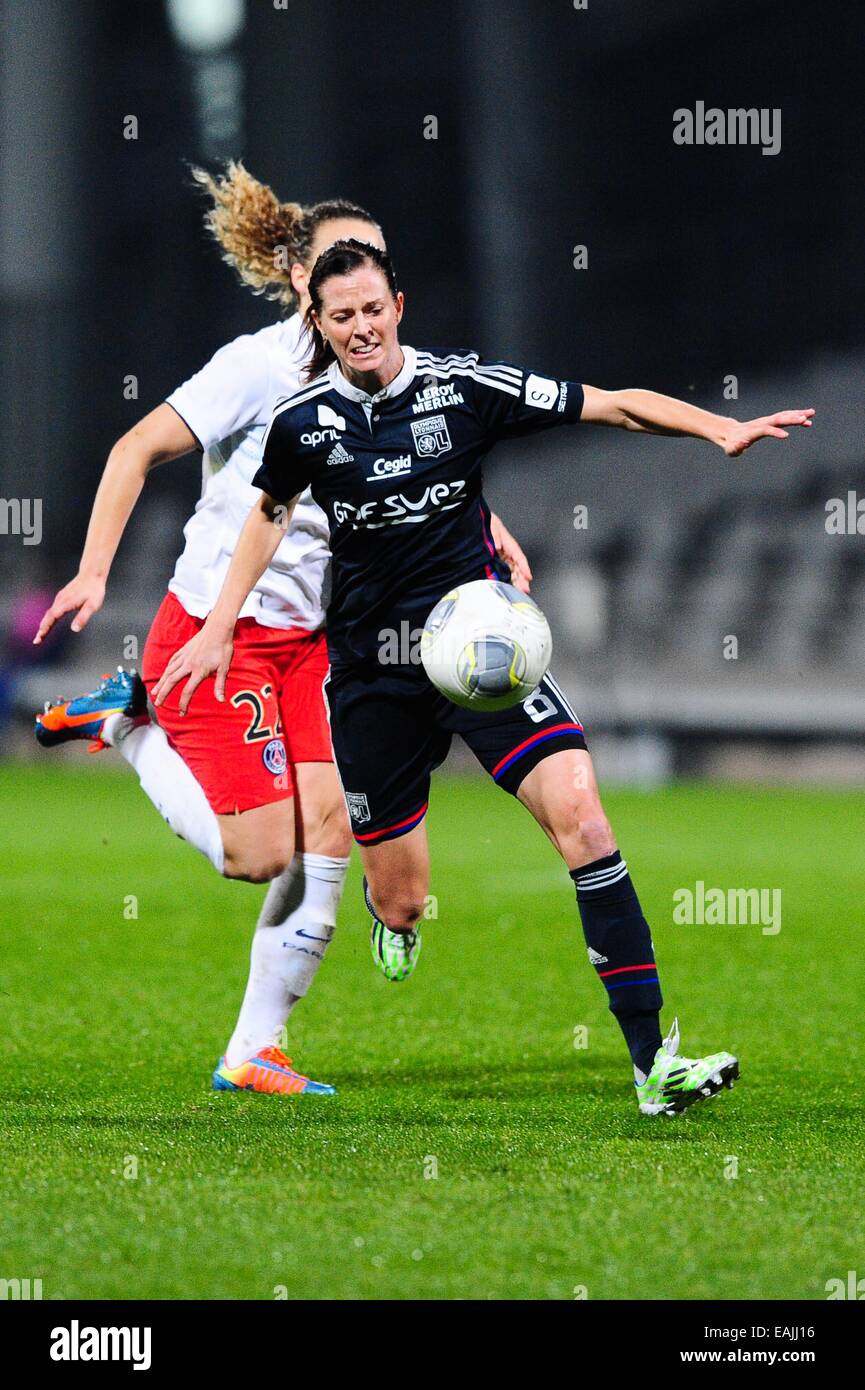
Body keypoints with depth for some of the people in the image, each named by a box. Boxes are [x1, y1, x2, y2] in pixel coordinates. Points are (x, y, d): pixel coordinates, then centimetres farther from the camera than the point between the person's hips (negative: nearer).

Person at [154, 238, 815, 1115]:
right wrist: (220, 626, 16)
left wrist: (721, 429, -20)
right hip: (371, 667, 1)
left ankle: (651, 1062, -23)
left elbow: (614, 407, -6)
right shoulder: (302, 419, -1)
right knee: (398, 908, 0)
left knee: (577, 810, -23)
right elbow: (270, 511, 20)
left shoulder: (463, 386, -6)